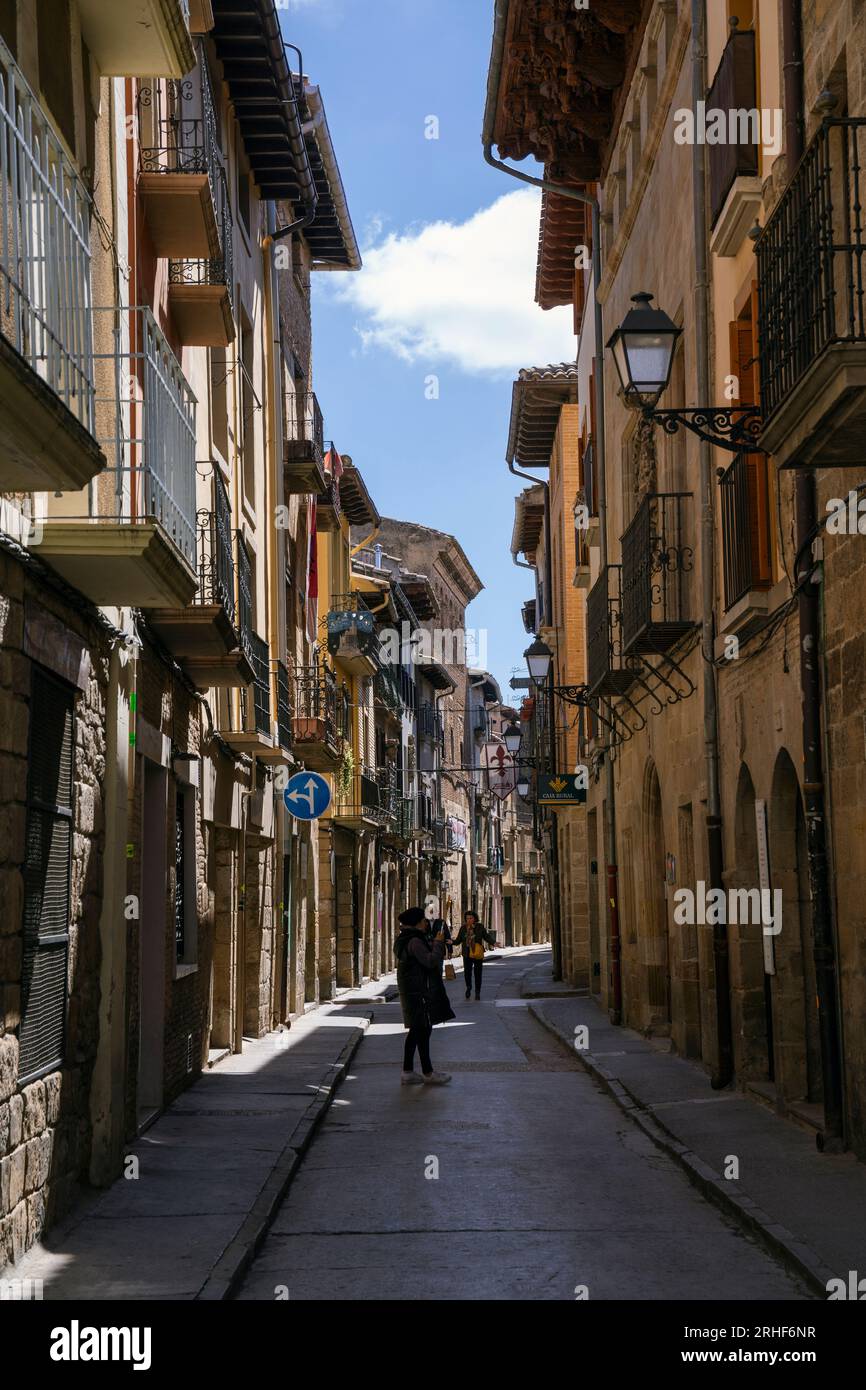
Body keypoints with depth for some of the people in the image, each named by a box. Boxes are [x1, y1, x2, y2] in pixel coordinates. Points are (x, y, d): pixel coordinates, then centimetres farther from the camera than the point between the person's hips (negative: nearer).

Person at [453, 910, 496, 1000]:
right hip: (467, 954, 1)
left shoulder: (480, 927, -1)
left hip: (478, 954, -1)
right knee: (467, 972, -11)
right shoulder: (463, 928, 4)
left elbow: (487, 937, 3)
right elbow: (458, 940, 5)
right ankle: (468, 987, 18)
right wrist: (452, 942, -14)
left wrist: (493, 943, -12)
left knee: (477, 973, 2)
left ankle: (477, 992, 17)